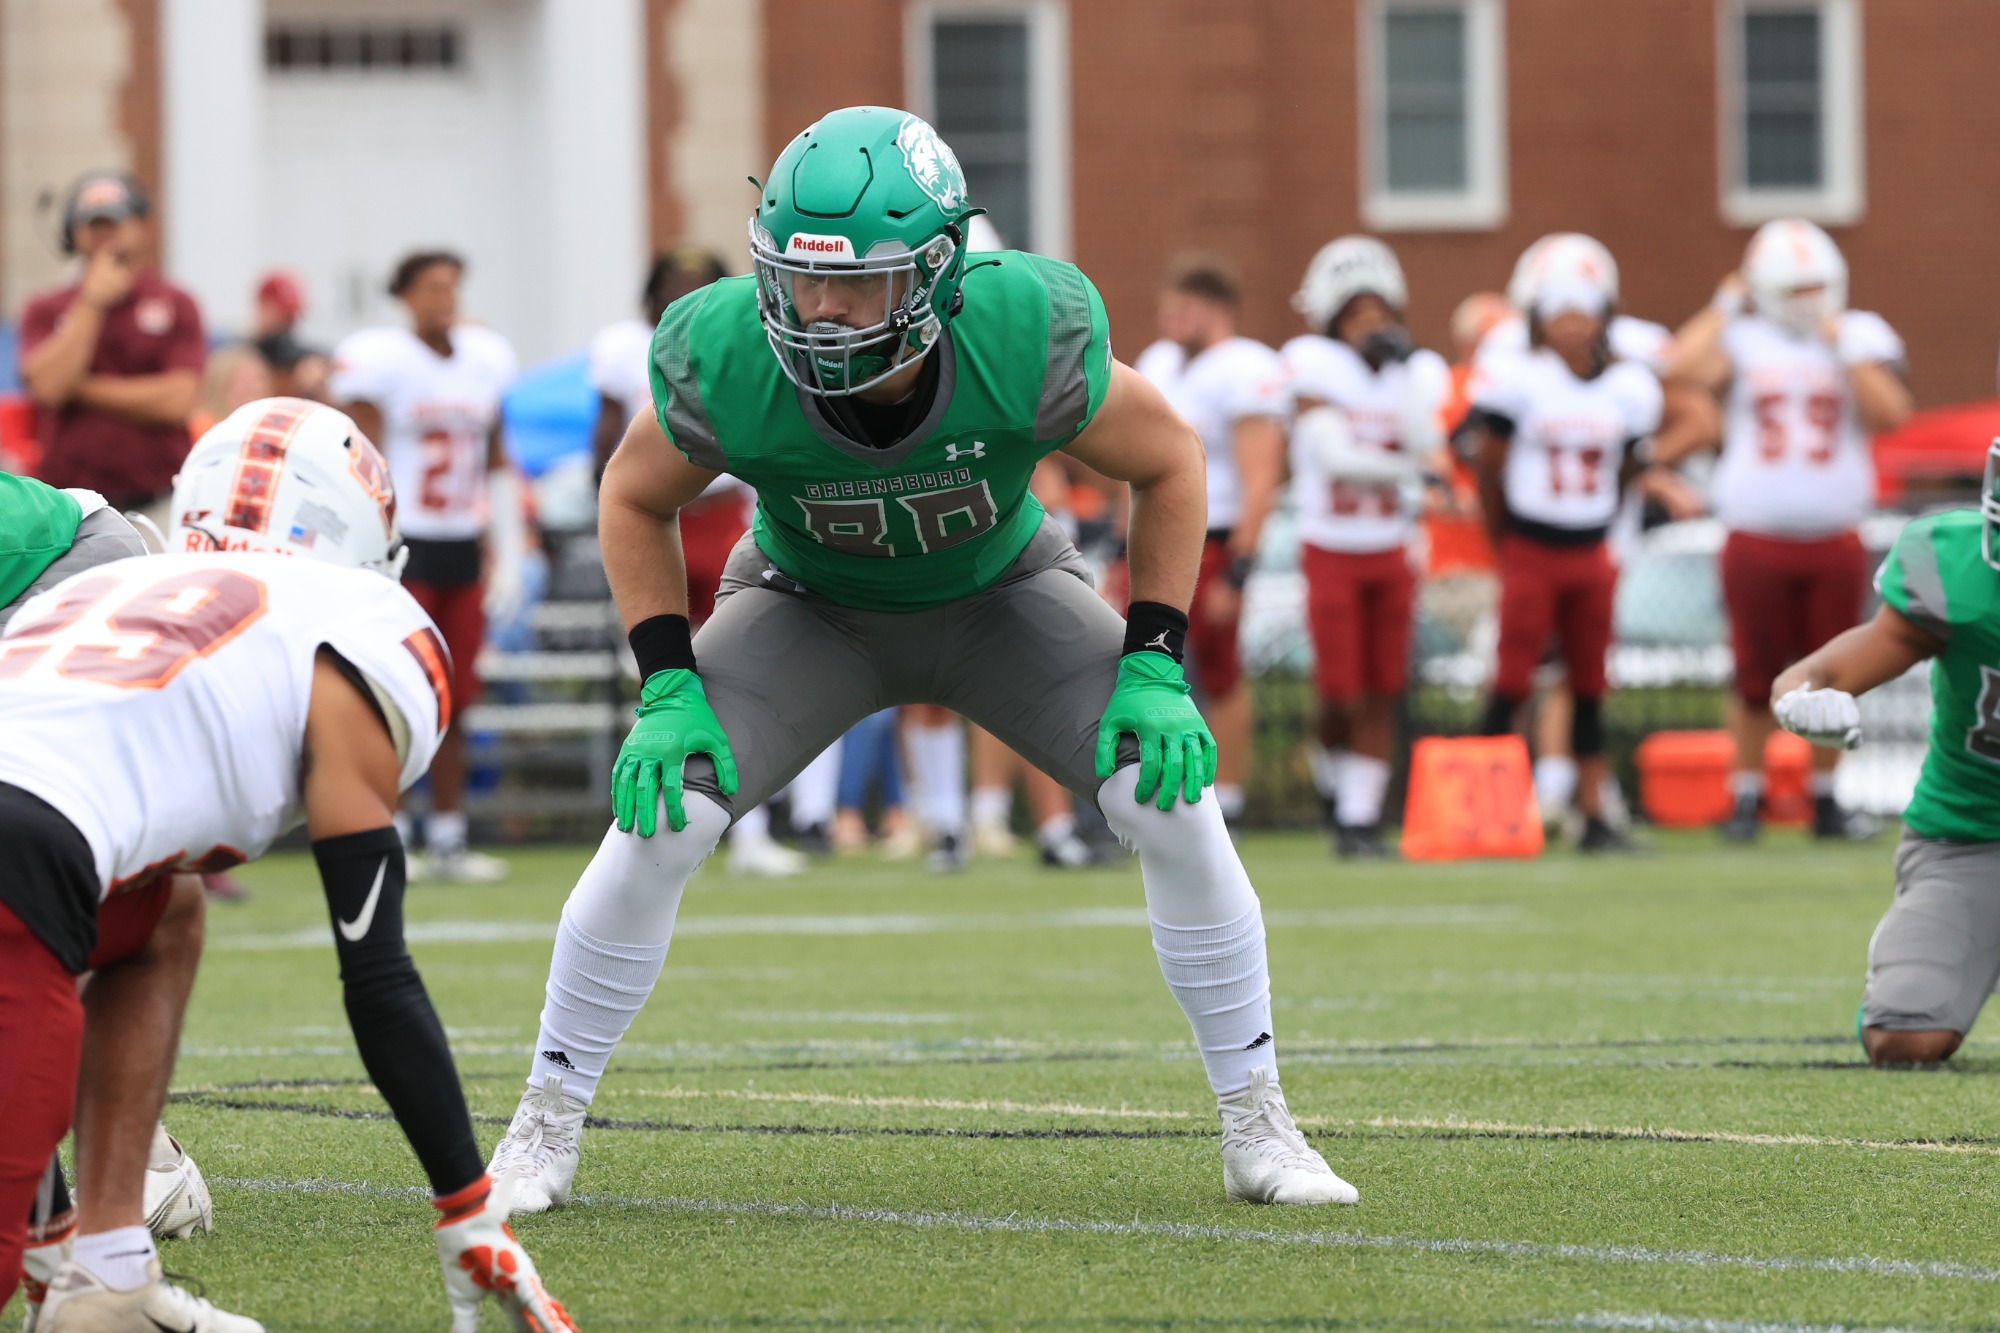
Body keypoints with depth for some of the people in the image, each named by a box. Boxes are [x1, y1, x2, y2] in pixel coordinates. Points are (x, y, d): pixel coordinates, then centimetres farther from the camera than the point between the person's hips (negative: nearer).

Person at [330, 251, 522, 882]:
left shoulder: (484, 358, 10)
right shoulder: (379, 360, -8)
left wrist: (507, 553, 14)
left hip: (464, 548, 5)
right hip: (403, 546, -5)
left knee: (452, 703, 6)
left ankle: (448, 837, 11)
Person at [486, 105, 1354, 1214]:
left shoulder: (1022, 337, -35)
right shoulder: (727, 363, -33)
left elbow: (1167, 461, -15)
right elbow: (636, 500, -9)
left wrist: (1155, 667, -20)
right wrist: (667, 687, -18)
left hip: (1000, 598, 0)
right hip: (812, 609, 0)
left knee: (1175, 804, -16)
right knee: (657, 820, -18)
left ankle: (1258, 1128, 1)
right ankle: (544, 1129, 1)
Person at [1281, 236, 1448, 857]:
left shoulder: (1417, 371, 2)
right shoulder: (1314, 365, -9)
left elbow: (1425, 447, -14)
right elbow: (1333, 455, -16)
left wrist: (1406, 364, -16)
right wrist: (1402, 468, -22)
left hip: (1391, 554, 3)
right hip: (1331, 552, -3)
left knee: (1380, 697, 3)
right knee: (1341, 695, -4)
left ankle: (1360, 818, 10)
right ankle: (1331, 763, 25)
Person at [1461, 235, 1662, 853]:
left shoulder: (1627, 389, 2)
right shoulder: (1515, 380, -11)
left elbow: (1621, 474, 12)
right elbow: (1490, 472, -2)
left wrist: (1590, 533, 12)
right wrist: (1506, 547, 5)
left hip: (1591, 554, 4)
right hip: (1530, 551, -4)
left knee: (1589, 687, 8)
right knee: (1513, 682, -5)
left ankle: (1595, 817, 12)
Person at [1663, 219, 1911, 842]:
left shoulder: (1861, 338, 4)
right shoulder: (1741, 340, 0)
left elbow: (1889, 413, -12)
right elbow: (1686, 370, -20)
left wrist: (1843, 346, -14)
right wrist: (1724, 306, -9)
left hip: (1835, 542, 1)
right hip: (1758, 540, -1)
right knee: (1756, 679, 4)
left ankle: (1825, 798, 18)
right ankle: (1747, 797, 14)